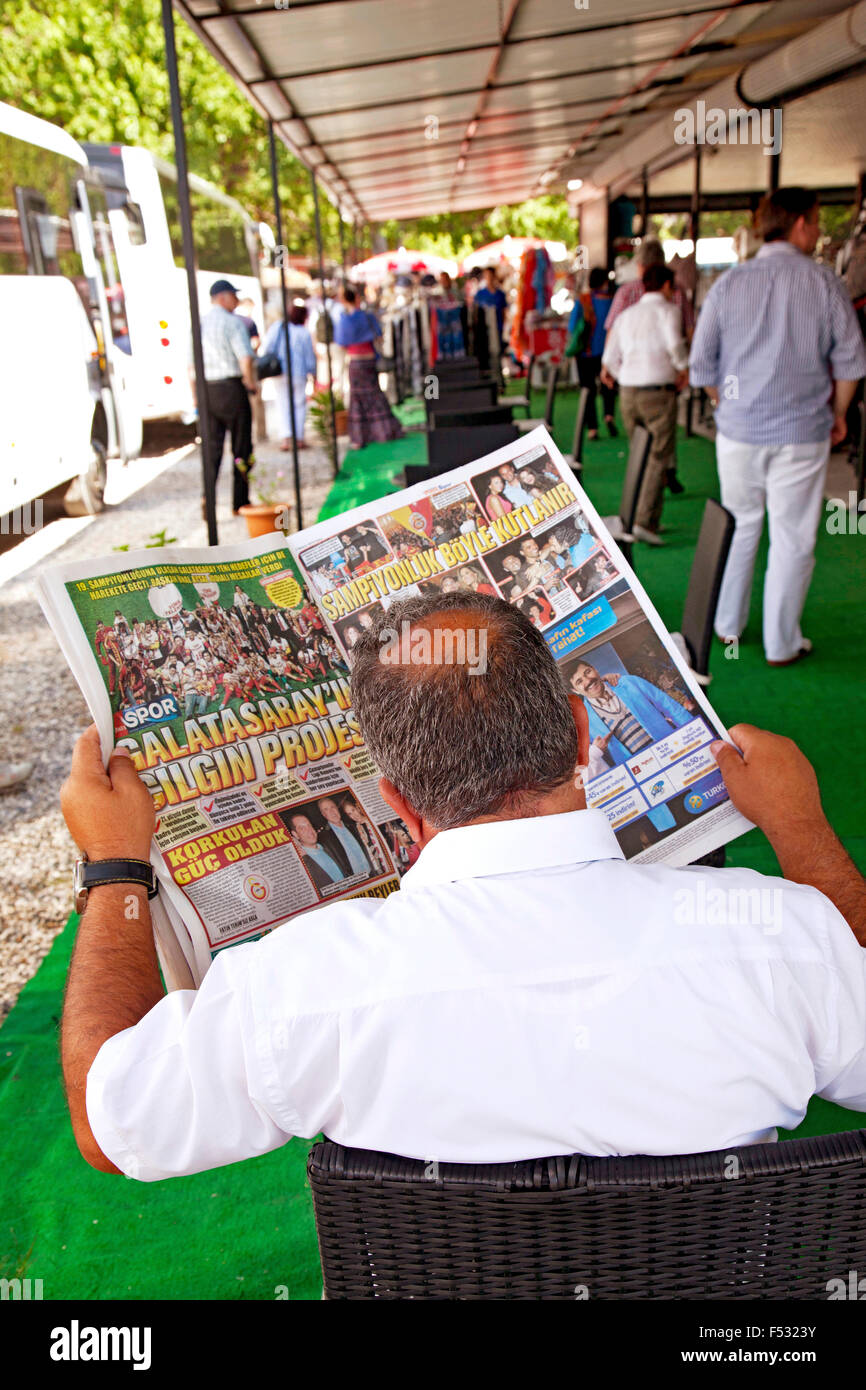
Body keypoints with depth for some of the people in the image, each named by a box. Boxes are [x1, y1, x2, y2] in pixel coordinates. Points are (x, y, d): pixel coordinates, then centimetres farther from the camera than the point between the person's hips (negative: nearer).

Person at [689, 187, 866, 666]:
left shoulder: (728, 283, 2)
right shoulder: (823, 283, -4)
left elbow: (702, 363, 4)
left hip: (738, 429, 3)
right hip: (802, 433, -2)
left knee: (739, 527, 17)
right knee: (792, 539, 6)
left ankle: (727, 626, 27)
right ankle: (782, 644, 13)